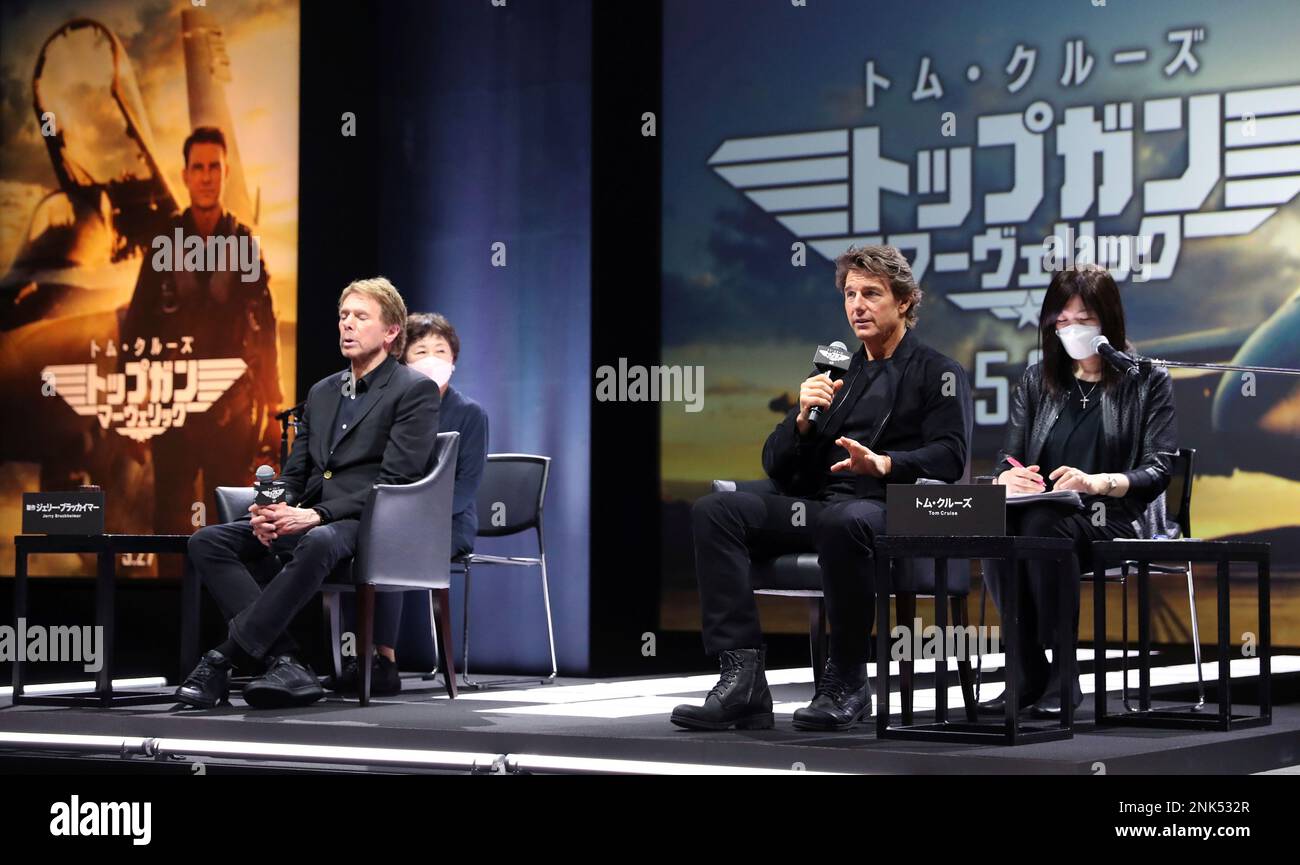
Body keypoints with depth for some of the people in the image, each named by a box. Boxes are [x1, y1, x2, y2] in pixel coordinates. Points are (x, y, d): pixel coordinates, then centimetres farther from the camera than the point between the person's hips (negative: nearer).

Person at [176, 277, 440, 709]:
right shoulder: (322, 392, 23)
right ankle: (283, 663, -28)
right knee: (207, 541, -15)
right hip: (309, 521, 8)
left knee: (317, 543, -42)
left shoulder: (416, 391, -1)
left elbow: (395, 480, -12)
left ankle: (222, 660, -37)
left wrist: (317, 514, -22)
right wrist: (270, 510, -4)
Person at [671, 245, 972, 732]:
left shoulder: (938, 374, 10)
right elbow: (776, 466, 18)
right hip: (816, 505, 6)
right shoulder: (837, 375, 25)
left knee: (842, 521, -41)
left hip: (890, 512, -6)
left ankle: (846, 682, -25)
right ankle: (741, 679, -28)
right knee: (714, 512, -18)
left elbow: (948, 456, -8)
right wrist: (804, 418, -2)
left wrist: (882, 463, -25)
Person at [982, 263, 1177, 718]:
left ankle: (1060, 677, -30)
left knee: (1041, 524, -38)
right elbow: (1008, 457, 13)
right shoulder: (1037, 381, 19)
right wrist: (1008, 477, -14)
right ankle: (1027, 675, -28)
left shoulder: (1148, 382, 7)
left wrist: (1098, 483, -23)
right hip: (1045, 510, 4)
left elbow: (1158, 471, -3)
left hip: (1114, 517, -3)